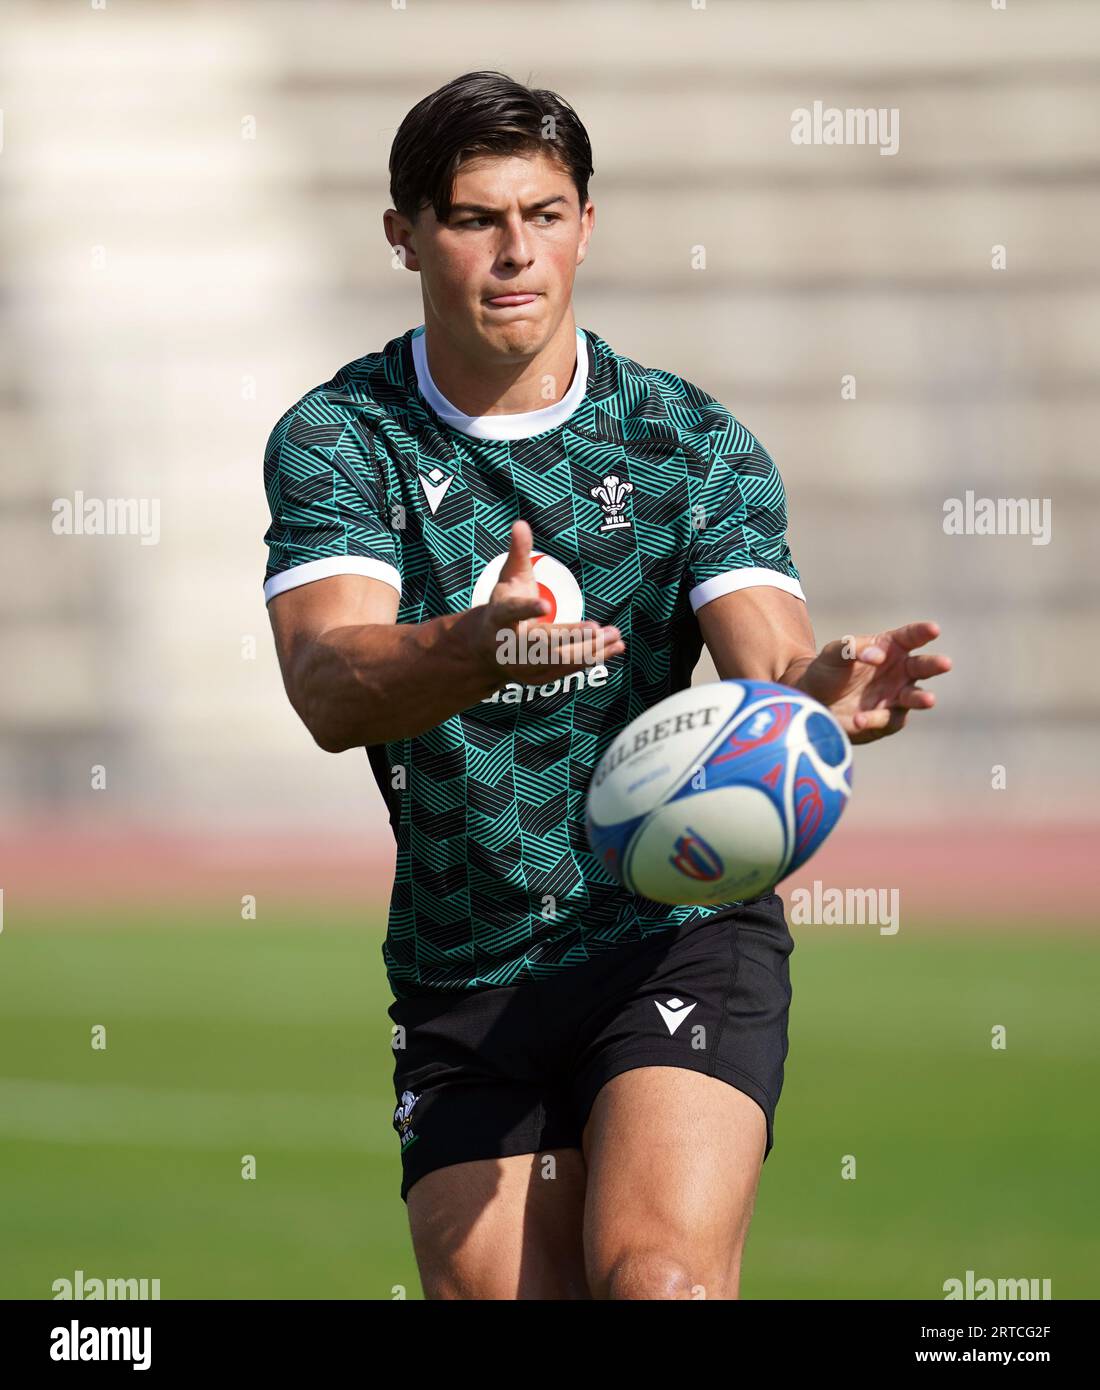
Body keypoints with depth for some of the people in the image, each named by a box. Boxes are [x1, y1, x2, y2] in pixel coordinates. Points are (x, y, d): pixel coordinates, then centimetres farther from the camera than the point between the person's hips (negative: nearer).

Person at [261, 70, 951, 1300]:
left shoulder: (692, 441, -2)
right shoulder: (338, 442, -4)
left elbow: (764, 659, -14)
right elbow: (327, 687, -20)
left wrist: (819, 689, -40)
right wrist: (475, 650, -43)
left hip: (683, 933, -1)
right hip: (463, 969, 2)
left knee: (655, 1274, -23)